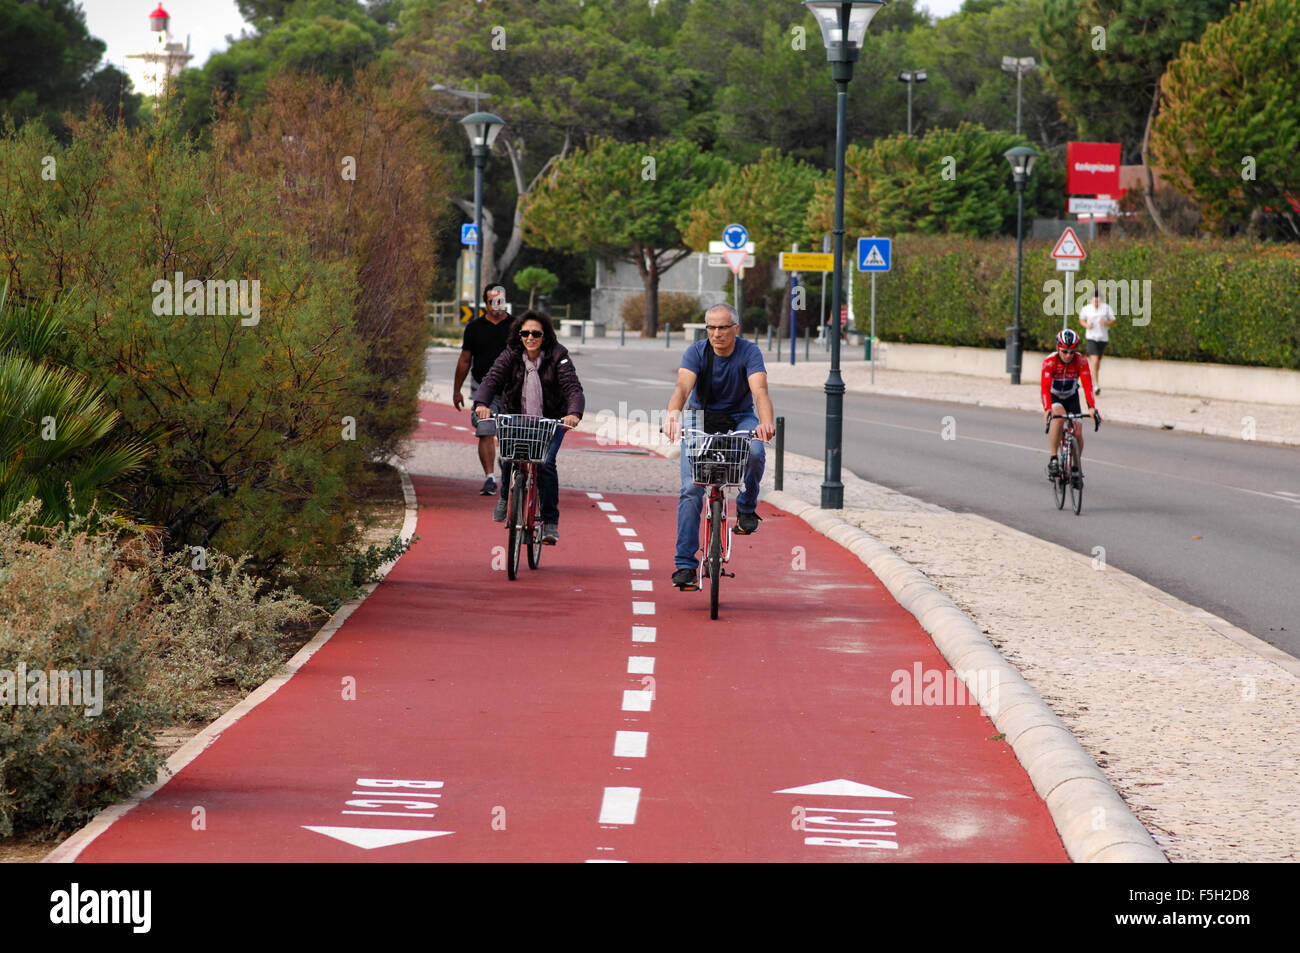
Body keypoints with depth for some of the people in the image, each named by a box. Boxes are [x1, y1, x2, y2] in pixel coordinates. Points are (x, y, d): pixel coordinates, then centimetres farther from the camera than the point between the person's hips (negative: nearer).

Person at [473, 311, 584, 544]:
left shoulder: (557, 356, -13)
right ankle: (506, 497, 17)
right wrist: (482, 404, -37)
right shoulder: (511, 355, -6)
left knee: (545, 464, -20)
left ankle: (550, 523, -8)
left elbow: (573, 388, -22)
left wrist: (574, 413, -42)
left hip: (551, 421, -2)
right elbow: (491, 380, -16)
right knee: (508, 458, -18)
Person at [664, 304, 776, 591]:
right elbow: (682, 387, -30)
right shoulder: (697, 352, -14)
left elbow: (759, 390, -30)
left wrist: (766, 422, -51)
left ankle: (746, 509, -5)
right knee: (691, 489, -14)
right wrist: (673, 413, -53)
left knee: (754, 452, -34)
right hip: (702, 419, 0)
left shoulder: (750, 352, -16)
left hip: (741, 418, 0)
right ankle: (685, 565, -10)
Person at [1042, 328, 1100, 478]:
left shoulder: (1081, 362, -22)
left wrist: (1092, 407, -44)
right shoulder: (1050, 362, -27)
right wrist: (1047, 409, -51)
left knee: (1078, 434, -10)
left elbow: (1087, 386, -30)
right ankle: (1053, 459, -27)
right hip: (1053, 397, -2)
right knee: (1059, 417, -35)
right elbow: (1045, 387, -36)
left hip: (1071, 398, 2)